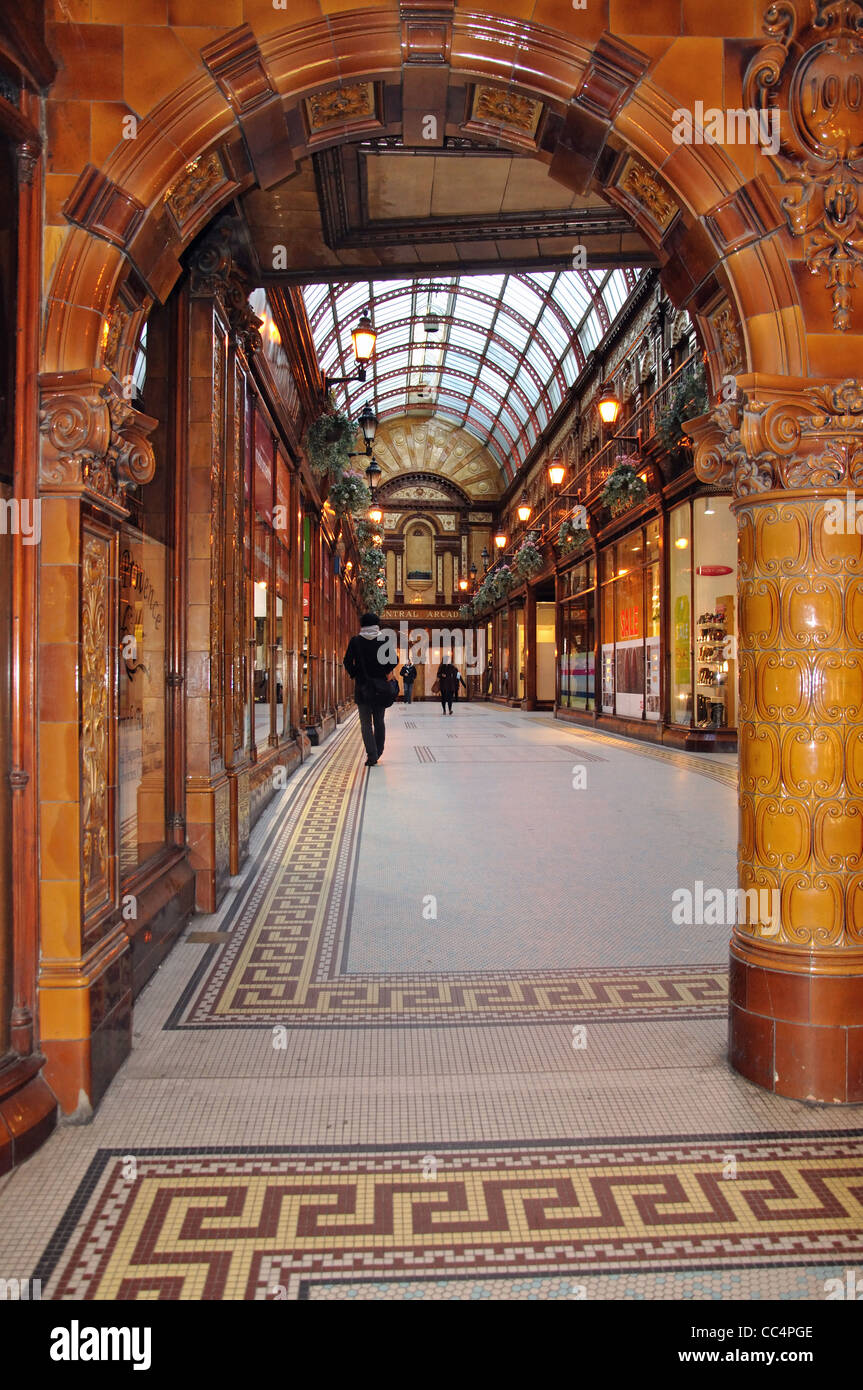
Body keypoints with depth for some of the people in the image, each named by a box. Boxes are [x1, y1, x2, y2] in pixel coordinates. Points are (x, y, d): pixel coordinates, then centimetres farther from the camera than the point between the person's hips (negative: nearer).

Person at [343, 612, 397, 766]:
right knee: (379, 722, 13)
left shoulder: (355, 641, -2)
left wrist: (354, 675, 8)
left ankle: (371, 756, -9)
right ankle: (377, 753, 20)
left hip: (362, 686, -1)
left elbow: (347, 662, -6)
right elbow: (394, 661, -6)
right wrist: (385, 671, 9)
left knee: (366, 723, 1)